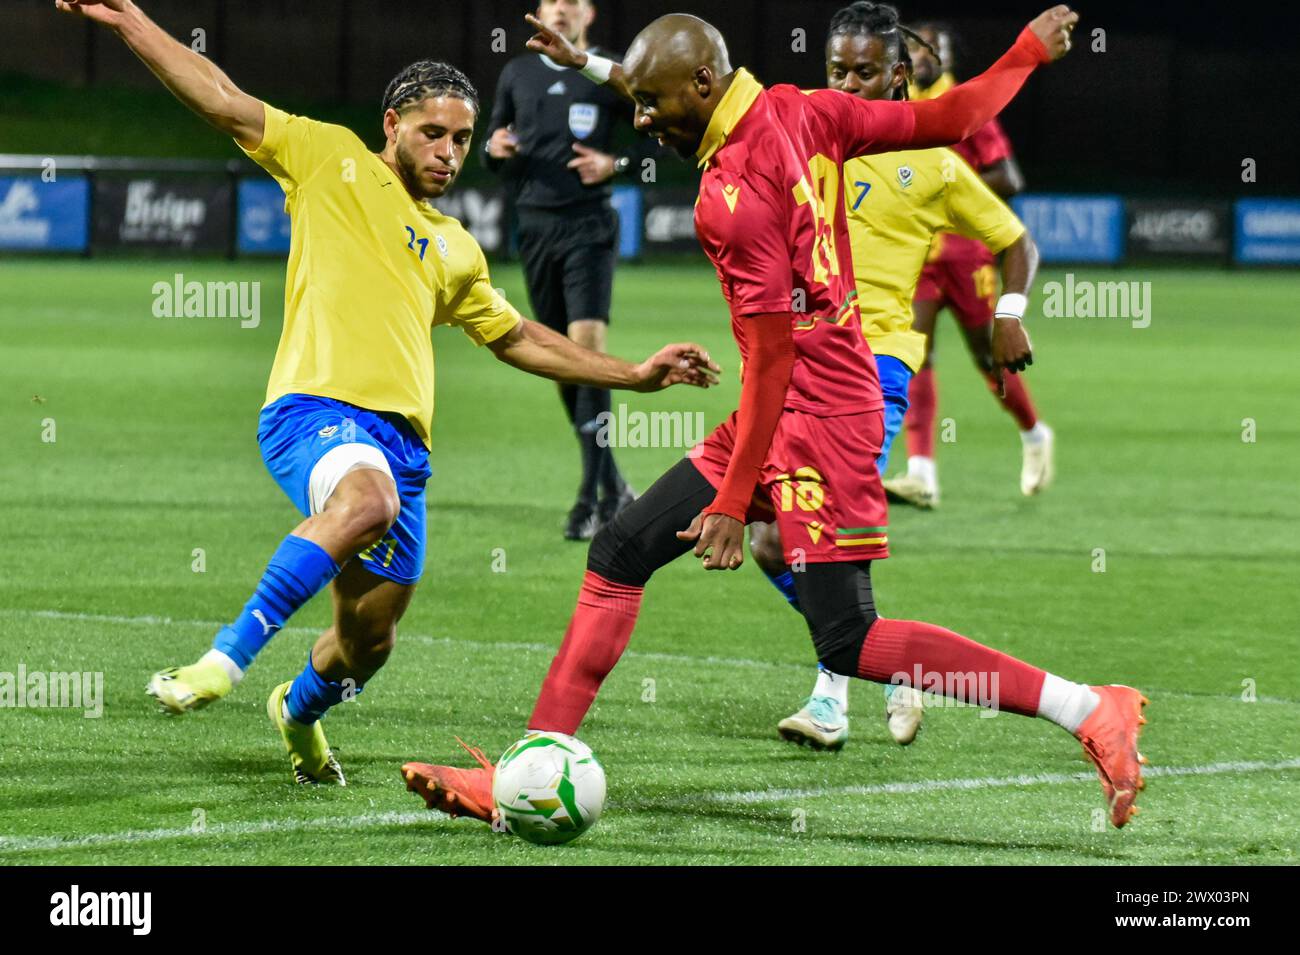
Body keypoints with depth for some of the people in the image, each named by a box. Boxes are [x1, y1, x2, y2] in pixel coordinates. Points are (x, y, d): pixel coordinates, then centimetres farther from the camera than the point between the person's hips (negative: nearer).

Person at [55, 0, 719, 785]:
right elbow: (224, 102, 4)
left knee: (370, 634, 6)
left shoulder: (454, 250, 28)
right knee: (366, 498, -40)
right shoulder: (333, 161, 11)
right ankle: (226, 660, -40)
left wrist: (634, 375, 36)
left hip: (402, 438, 7)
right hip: (316, 408, -7)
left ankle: (300, 710, 41)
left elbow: (517, 337, 38)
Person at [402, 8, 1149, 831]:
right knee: (620, 555, 7)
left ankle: (1089, 711, -7)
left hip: (816, 413, -10)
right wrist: (1031, 50, 29)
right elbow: (954, 119, 11)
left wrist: (735, 502, -18)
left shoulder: (735, 198, -21)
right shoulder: (803, 112, 3)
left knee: (850, 642, -10)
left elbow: (771, 359, -20)